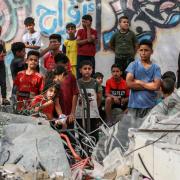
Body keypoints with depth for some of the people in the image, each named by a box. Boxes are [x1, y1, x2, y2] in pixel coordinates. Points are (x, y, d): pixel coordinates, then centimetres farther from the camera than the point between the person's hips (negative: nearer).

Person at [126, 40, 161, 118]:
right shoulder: (133, 65, 2)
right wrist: (149, 86, -4)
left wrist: (139, 82, -5)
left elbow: (156, 86, -8)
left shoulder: (156, 68, 4)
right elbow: (129, 83, -9)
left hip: (150, 105, 1)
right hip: (134, 105, -1)